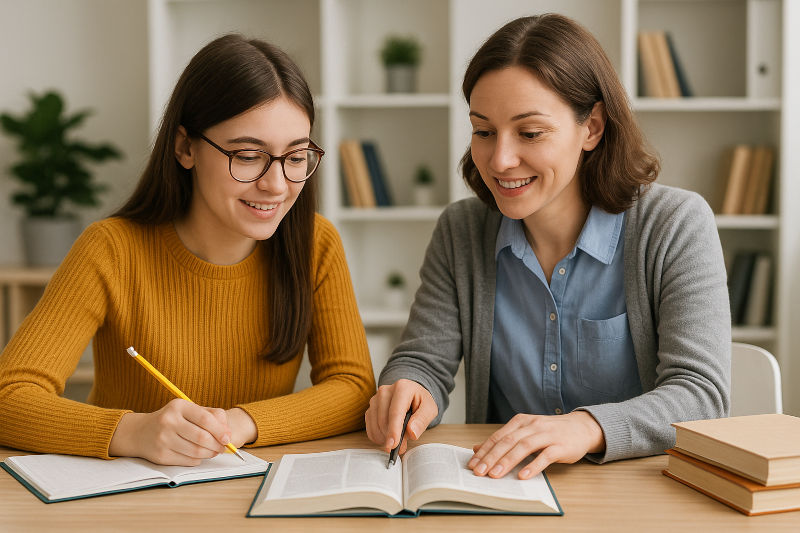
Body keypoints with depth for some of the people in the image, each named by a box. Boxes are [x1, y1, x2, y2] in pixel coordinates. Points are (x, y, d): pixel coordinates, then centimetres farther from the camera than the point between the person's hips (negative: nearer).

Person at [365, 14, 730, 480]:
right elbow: (424, 361, 3)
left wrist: (588, 427, -35)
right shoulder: (460, 232, 4)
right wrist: (406, 394, -22)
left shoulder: (677, 225, -8)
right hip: (506, 498, 3)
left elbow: (701, 394, -16)